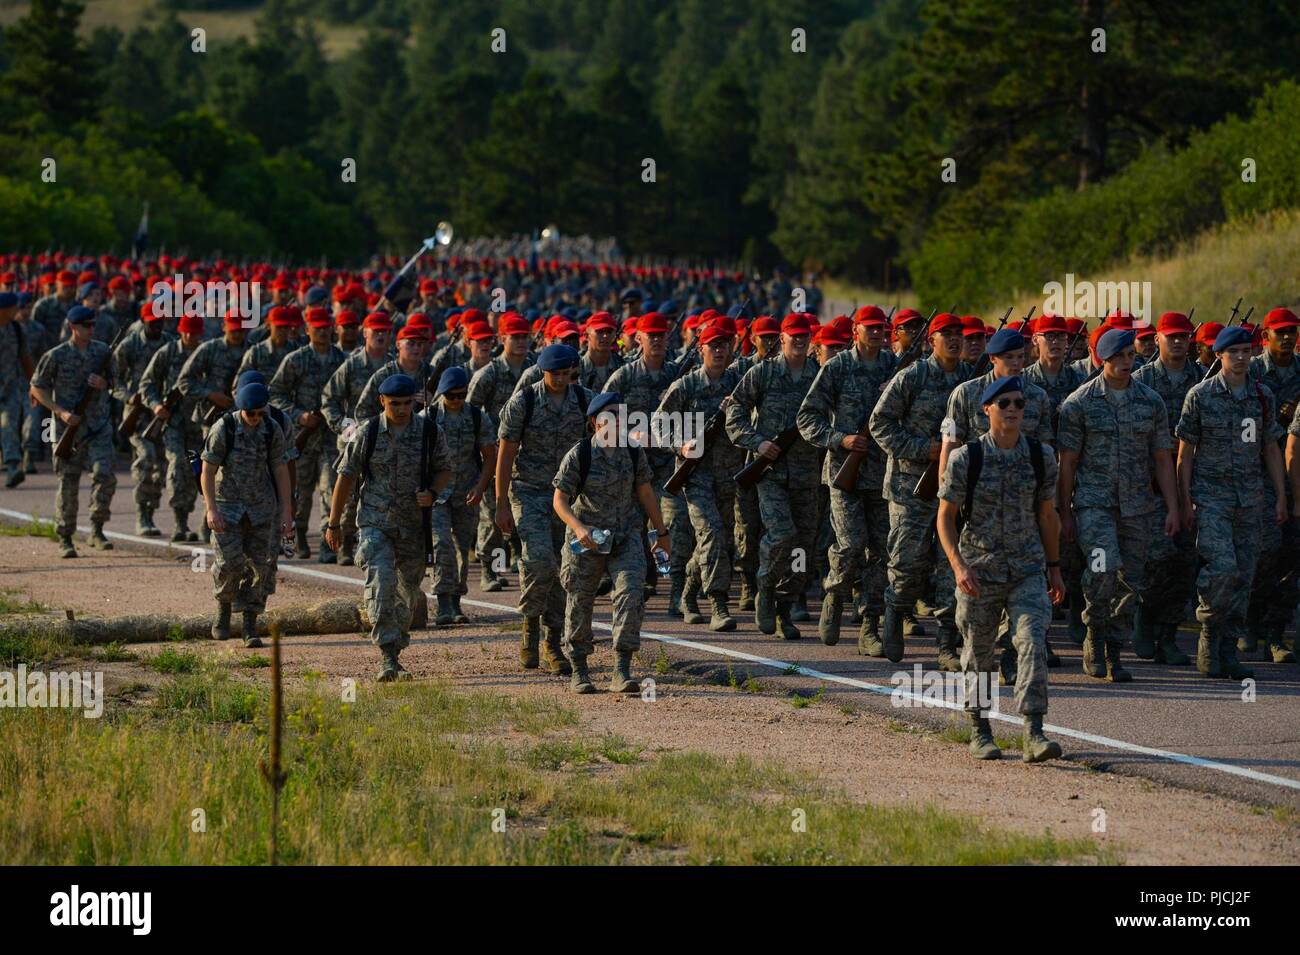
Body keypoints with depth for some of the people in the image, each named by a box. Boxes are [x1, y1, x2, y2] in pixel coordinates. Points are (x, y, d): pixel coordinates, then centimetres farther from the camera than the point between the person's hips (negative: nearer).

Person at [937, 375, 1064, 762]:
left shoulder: (1041, 457, 1)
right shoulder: (965, 458, -7)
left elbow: (1048, 515, 12)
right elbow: (945, 516, -3)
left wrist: (1054, 568, 15)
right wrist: (958, 566, -15)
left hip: (1027, 570, 1)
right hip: (979, 570, -1)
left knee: (1033, 643, -15)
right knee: (978, 654, 8)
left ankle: (1033, 733, -20)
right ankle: (979, 731, 25)